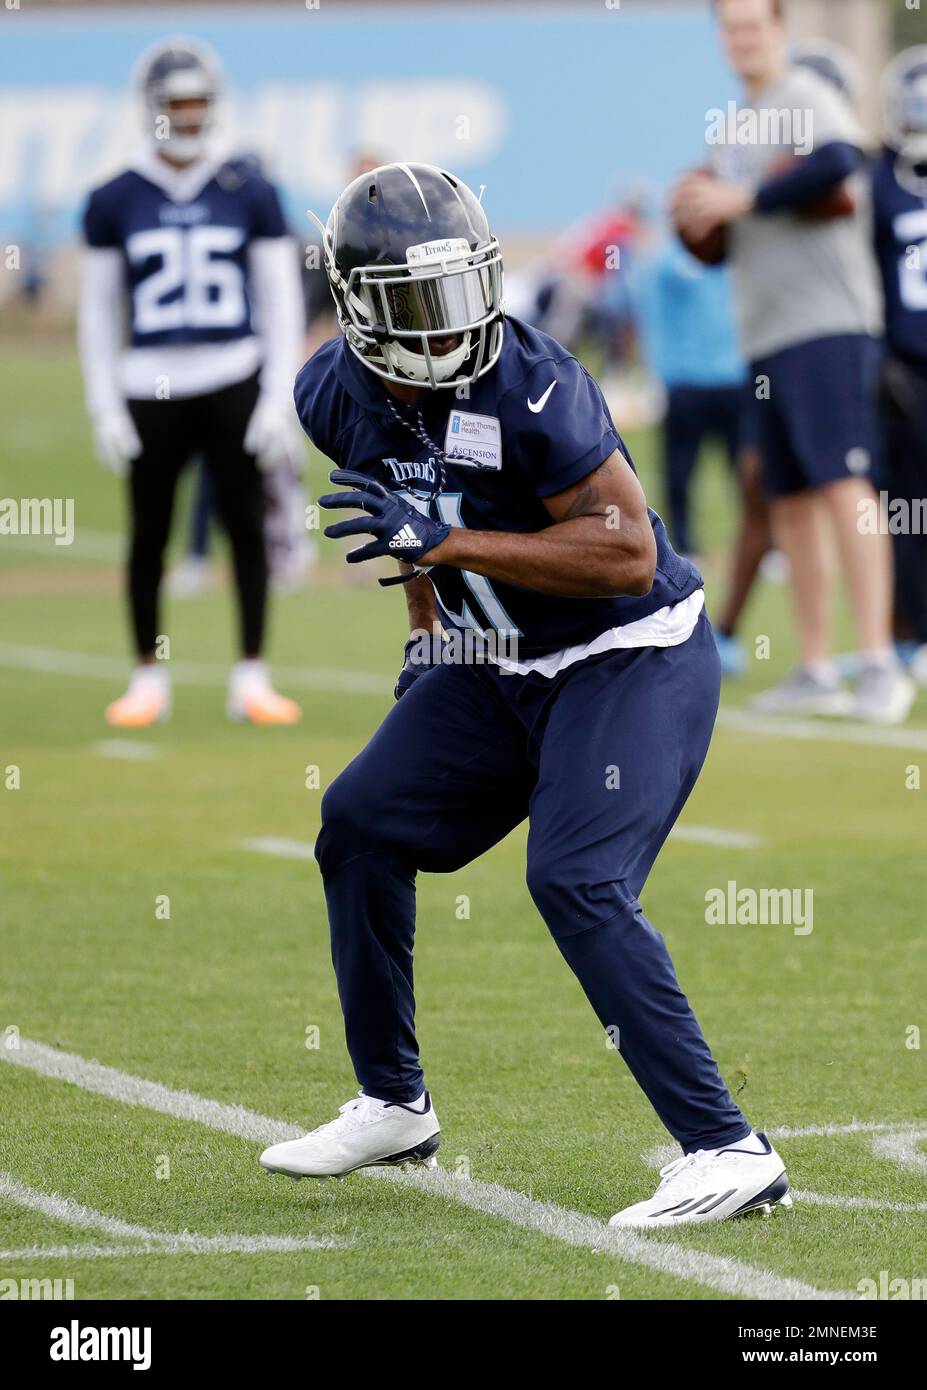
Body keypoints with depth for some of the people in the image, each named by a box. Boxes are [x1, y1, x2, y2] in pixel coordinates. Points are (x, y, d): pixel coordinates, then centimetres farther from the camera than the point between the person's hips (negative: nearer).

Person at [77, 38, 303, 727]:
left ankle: (252, 677, 8)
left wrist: (279, 398, -1)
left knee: (246, 526, 0)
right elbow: (99, 310, 9)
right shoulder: (115, 202, 4)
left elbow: (281, 301, 6)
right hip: (151, 387, 0)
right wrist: (105, 407, 3)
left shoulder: (251, 193, 4)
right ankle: (149, 679, 15)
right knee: (149, 535, 3)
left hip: (236, 382, 0)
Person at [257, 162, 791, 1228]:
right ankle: (394, 1106, 24)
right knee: (361, 824, 7)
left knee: (577, 882, -22)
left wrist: (445, 542, -32)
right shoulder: (336, 396, -3)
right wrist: (429, 627, 14)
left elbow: (628, 551, -29)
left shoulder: (531, 390, -27)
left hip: (632, 659, -8)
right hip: (504, 666, 8)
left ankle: (728, 1151, -19)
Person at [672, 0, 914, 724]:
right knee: (790, 501, 8)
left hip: (827, 320, -9)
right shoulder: (736, 126, 20)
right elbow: (724, 237, 27)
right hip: (765, 336, 9)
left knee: (844, 485, -17)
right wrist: (699, 214, 3)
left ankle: (880, 665, -19)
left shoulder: (808, 99, -6)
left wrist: (743, 200, -19)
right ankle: (817, 671, 13)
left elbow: (840, 161, -27)